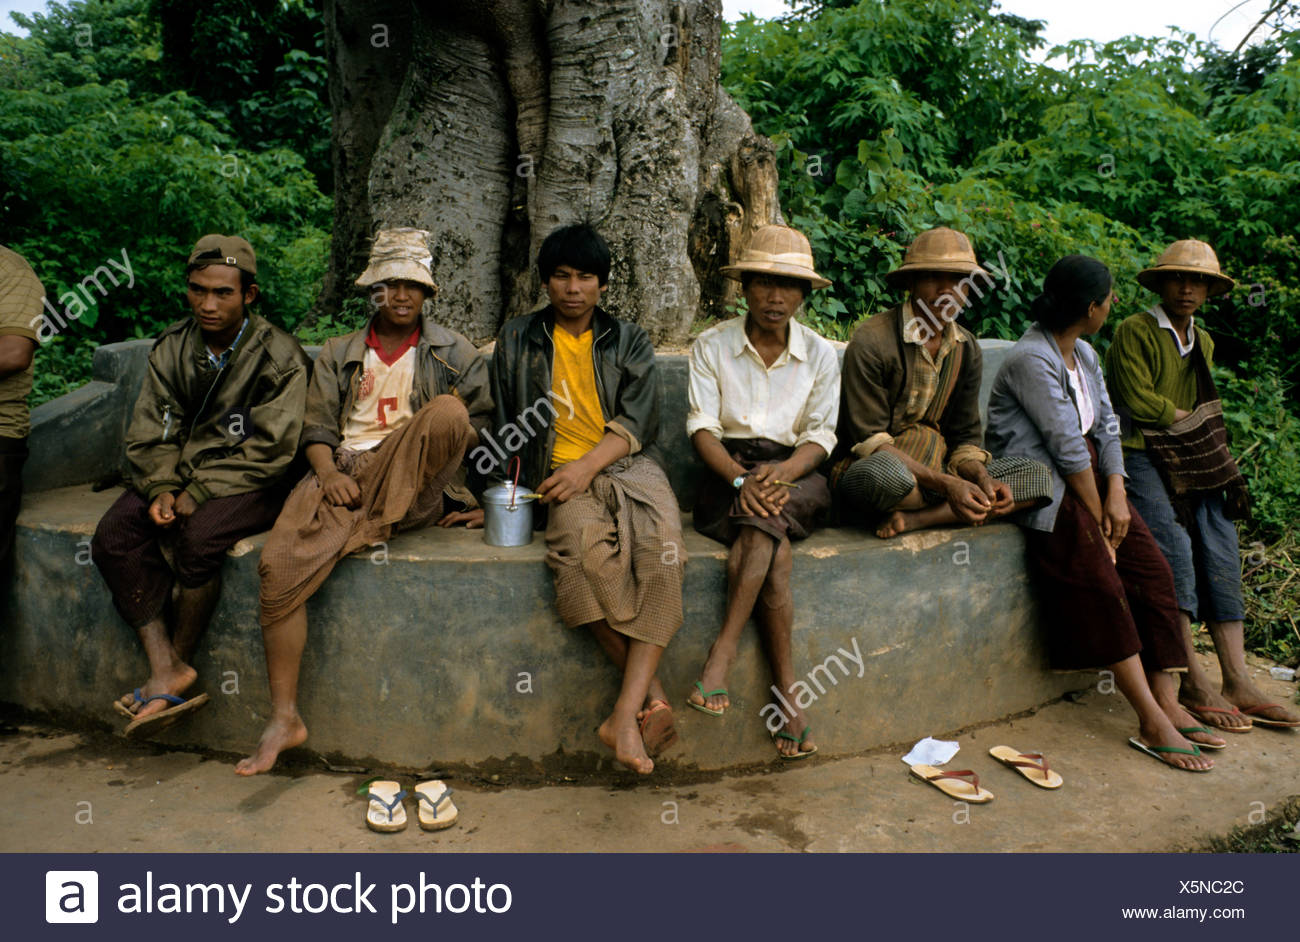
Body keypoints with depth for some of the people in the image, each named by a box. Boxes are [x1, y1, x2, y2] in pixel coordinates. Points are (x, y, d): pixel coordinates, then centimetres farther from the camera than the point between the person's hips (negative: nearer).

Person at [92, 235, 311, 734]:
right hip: (180, 476, 5)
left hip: (246, 486, -5)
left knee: (200, 537, -33)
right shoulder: (171, 348, 7)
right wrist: (161, 490, -10)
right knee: (112, 536, -19)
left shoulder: (278, 356, -9)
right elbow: (148, 435, 8)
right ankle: (166, 671, -20)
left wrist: (198, 494, -18)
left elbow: (267, 452, -13)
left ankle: (180, 659, -10)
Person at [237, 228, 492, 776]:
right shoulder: (338, 354, 20)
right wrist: (328, 474, -8)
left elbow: (485, 424, 9)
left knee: (448, 411, -32)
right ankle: (284, 719, -13)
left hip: (415, 486, -2)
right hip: (344, 474, 2)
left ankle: (374, 521, -22)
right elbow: (317, 427, 13)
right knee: (280, 565, -23)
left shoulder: (454, 353, 15)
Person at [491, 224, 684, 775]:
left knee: (662, 548, -33)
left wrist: (587, 465, -12)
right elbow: (508, 427, 20)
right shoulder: (518, 340, 18)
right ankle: (652, 695, -28)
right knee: (586, 548, -36)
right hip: (561, 474, 0)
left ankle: (627, 710, -36)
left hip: (627, 465, 1)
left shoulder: (629, 343, 15)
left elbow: (637, 423, 3)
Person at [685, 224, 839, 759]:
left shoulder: (819, 355, 8)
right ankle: (786, 689, -27)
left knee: (765, 520, -35)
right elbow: (702, 428, -5)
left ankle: (721, 654, -32)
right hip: (728, 471, -1)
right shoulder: (712, 346, 4)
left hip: (795, 475, 1)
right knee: (776, 547, -31)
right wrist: (741, 478, -23)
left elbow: (820, 437, 1)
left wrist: (780, 473, -21)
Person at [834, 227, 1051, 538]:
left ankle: (915, 519, -20)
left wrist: (984, 480, -13)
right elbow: (869, 440, -18)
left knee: (1038, 477, -7)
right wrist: (946, 484, -26)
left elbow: (965, 437, 10)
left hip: (937, 471, 7)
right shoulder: (871, 342, -14)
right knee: (883, 469, -42)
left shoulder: (967, 349, 9)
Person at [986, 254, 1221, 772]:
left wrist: (1116, 494, -5)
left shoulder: (1084, 354, 13)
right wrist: (1097, 516, -13)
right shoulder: (1031, 359, -16)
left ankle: (1167, 704, -5)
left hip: (1090, 477, 9)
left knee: (1153, 570, -6)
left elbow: (1106, 427, 9)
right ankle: (1152, 723, -15)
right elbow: (1066, 445, -17)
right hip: (1043, 486, -9)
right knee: (1102, 584, -19)